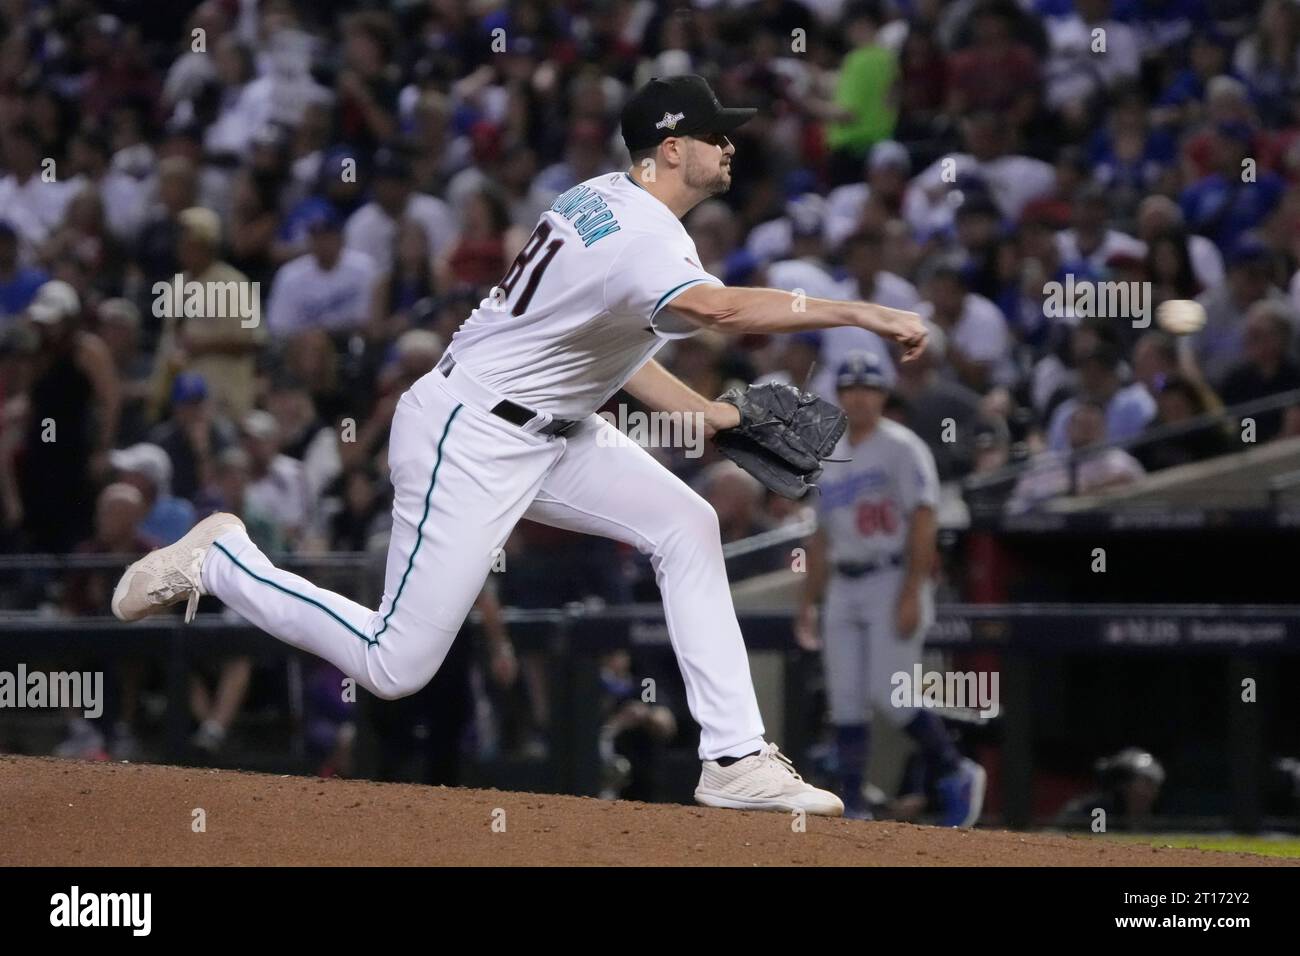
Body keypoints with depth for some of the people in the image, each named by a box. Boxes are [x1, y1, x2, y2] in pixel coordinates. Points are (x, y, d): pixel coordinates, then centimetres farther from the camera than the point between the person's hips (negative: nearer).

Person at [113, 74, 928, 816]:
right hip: (469, 440, -10)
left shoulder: (605, 199, 6)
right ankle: (216, 562, 14)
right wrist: (860, 314, -49)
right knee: (395, 666, -6)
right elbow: (717, 308, -46)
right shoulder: (642, 235, -24)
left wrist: (698, 410, 7)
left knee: (685, 526, -3)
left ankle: (735, 759, -4)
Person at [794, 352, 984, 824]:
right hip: (843, 588, 7)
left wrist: (912, 593, -20)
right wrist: (809, 602, 17)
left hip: (893, 579, -7)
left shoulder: (901, 449, -4)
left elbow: (923, 524, -12)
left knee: (889, 693, -14)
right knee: (845, 701, 0)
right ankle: (853, 810, 0)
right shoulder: (831, 458, 18)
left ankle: (956, 774, 4)